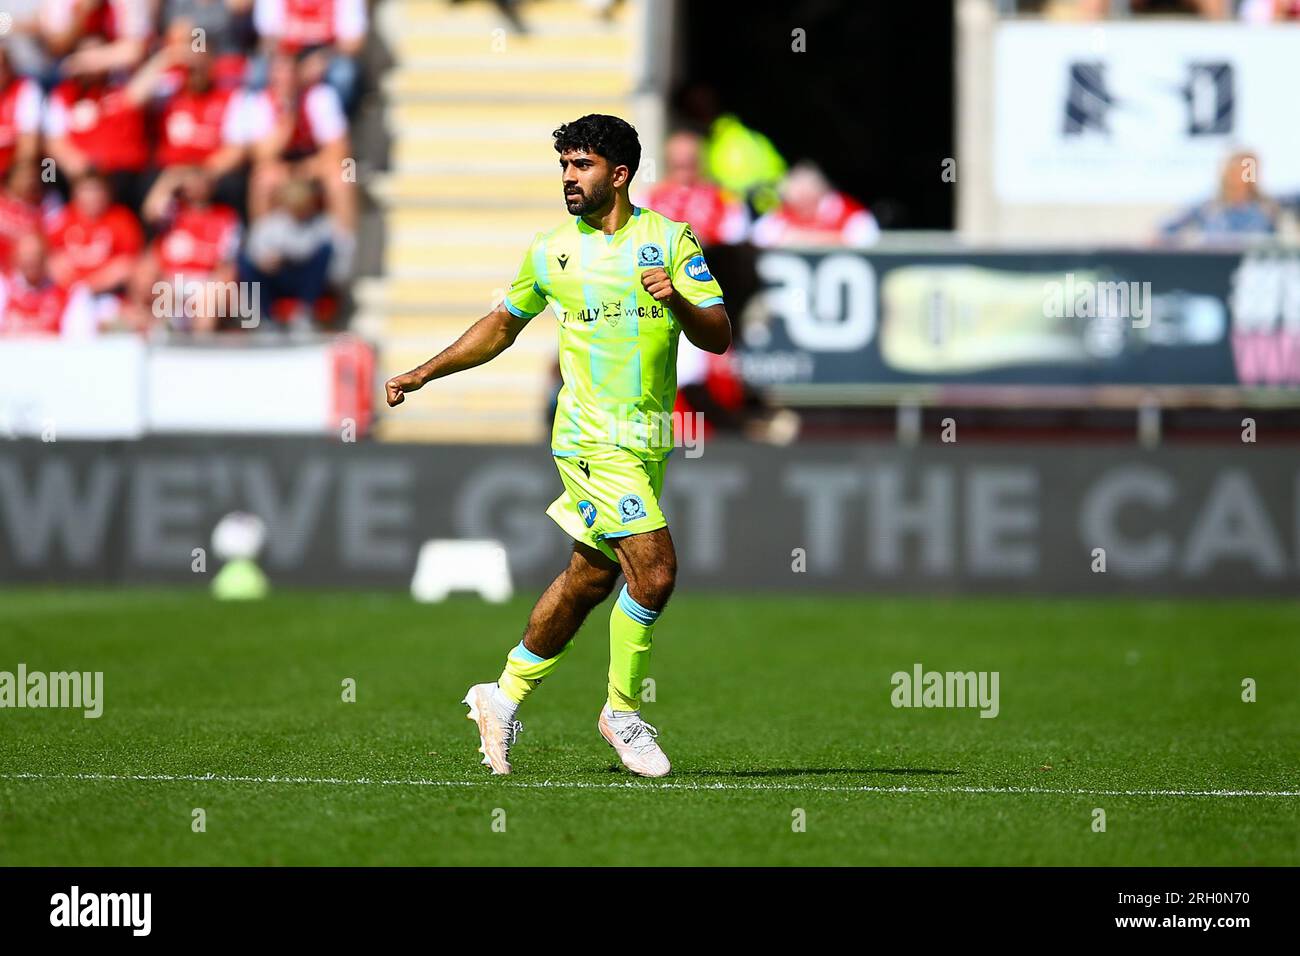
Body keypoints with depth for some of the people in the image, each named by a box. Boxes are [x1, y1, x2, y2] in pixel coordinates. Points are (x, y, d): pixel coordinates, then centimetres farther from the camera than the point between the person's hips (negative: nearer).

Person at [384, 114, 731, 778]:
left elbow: (718, 337, -2)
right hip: (595, 439, -3)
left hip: (650, 441, 3)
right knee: (653, 572, -15)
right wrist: (423, 374, 17)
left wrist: (679, 300, -22)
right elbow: (502, 325, 19)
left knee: (590, 579, 11)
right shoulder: (550, 251, 3)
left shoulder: (669, 239, 2)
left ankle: (505, 697, 28)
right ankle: (622, 713, 3)